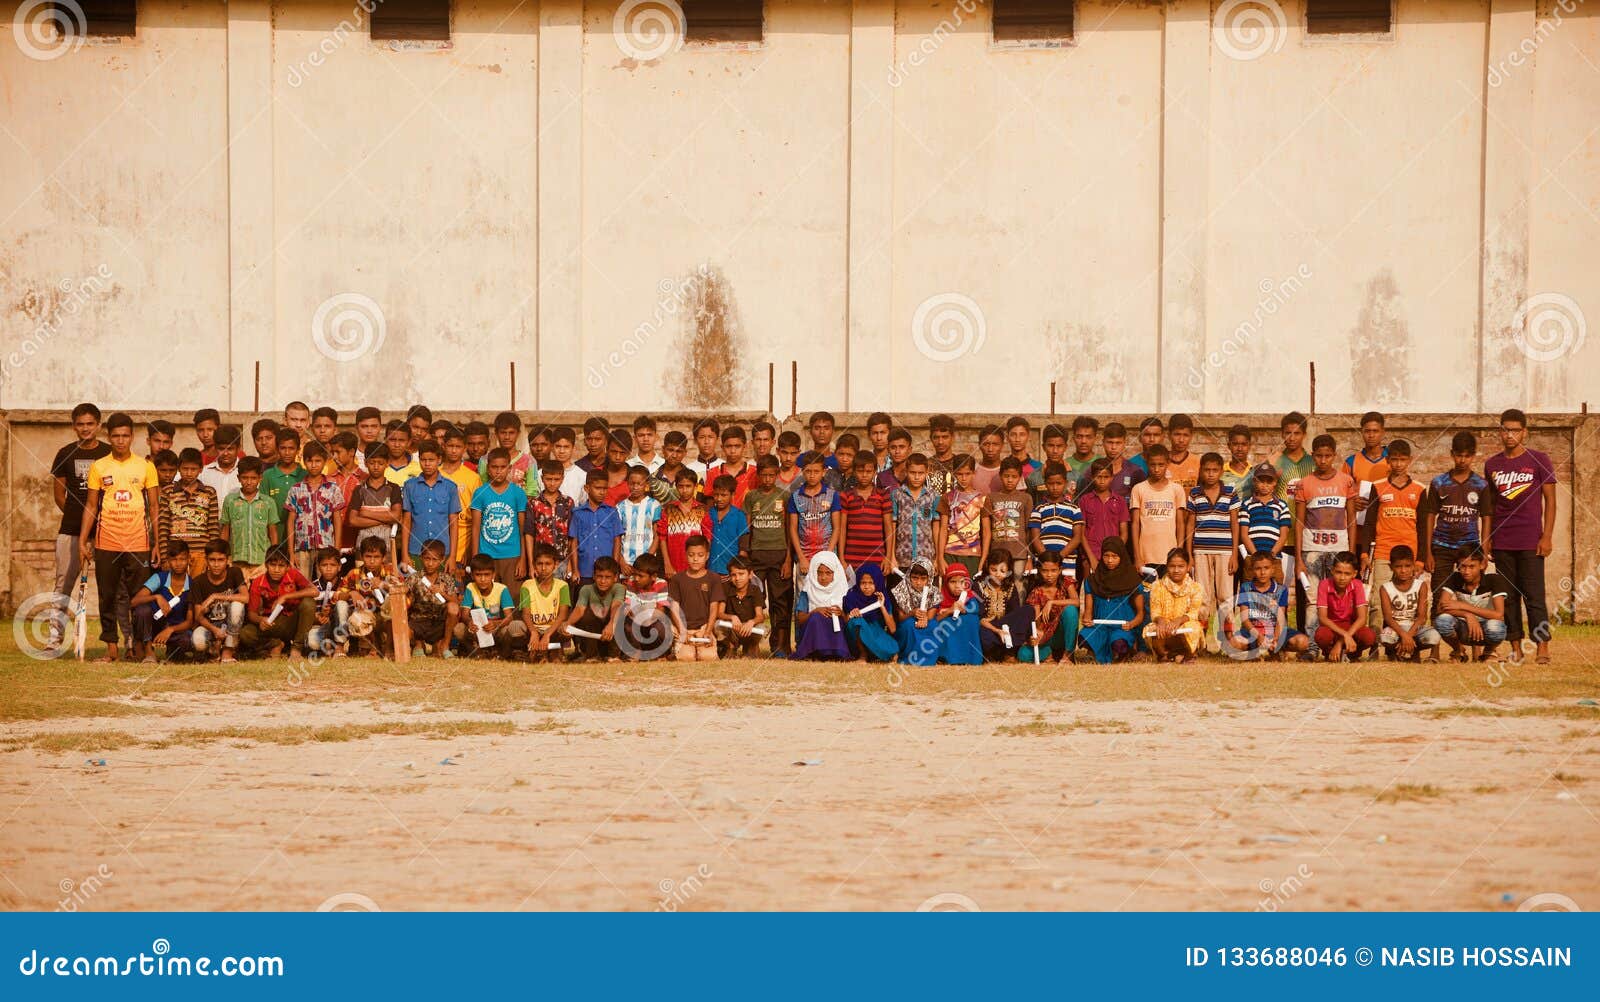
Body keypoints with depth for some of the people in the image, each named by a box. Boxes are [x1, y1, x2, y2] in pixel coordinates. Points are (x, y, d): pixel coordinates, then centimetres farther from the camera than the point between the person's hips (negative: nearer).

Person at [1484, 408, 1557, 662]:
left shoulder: (1539, 460, 0)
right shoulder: (1492, 464, 10)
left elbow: (1550, 501, 0)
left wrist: (1547, 536, -8)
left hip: (1530, 541, -4)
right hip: (1501, 543, 4)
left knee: (1534, 595, -7)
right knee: (1508, 596, 5)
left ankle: (1542, 647, -6)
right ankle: (1516, 648, 9)